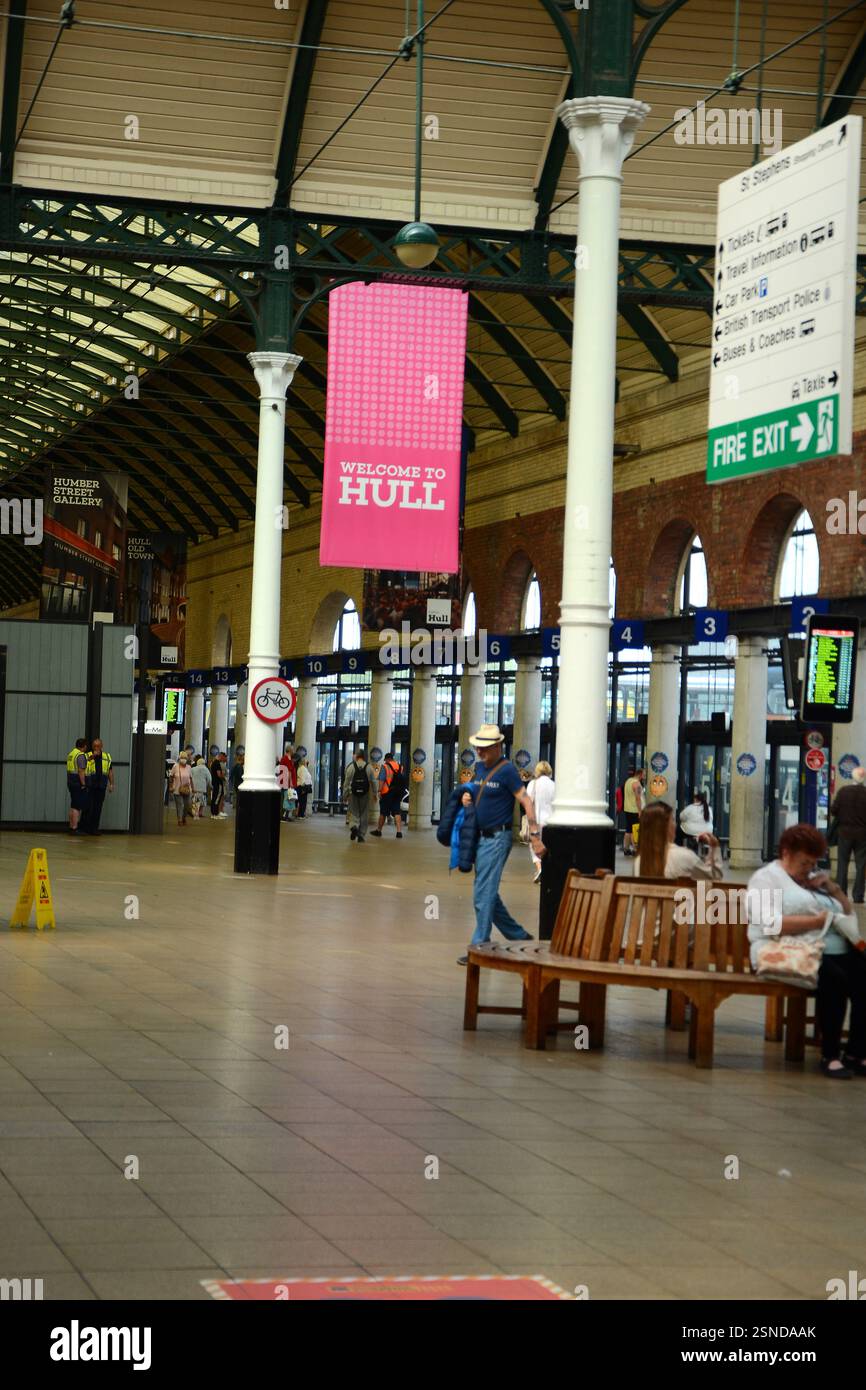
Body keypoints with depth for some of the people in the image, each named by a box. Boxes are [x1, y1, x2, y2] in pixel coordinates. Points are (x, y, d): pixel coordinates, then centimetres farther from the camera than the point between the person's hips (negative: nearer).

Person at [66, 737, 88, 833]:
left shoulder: (71, 754, 13)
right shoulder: (81, 755, -15)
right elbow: (81, 771, -21)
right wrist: (83, 784, -18)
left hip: (71, 782, 9)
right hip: (78, 783, -9)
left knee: (73, 806, 15)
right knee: (77, 807, -8)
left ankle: (71, 826, 19)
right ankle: (75, 828, -11)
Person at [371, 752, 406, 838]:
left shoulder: (385, 766, -8)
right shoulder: (399, 767, 9)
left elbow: (381, 780, -16)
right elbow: (402, 780, 17)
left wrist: (379, 791, -16)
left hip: (387, 793, -4)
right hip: (398, 793, 4)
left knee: (383, 812, 7)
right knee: (397, 812, 3)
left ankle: (378, 830, 19)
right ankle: (399, 831, -8)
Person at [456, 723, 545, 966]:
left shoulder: (507, 770, -13)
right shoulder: (479, 767, 11)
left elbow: (526, 802, -16)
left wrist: (535, 836, -23)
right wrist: (466, 796, 3)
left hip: (497, 839, -9)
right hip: (481, 837, 9)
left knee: (483, 895, -9)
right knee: (488, 894, 14)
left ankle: (479, 946, -4)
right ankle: (520, 937, 25)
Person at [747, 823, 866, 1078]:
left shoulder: (813, 878, 26)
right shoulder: (766, 878, 4)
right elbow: (771, 924, -13)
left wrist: (832, 887, 13)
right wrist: (819, 921, -13)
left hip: (835, 950, 7)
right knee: (835, 978, -34)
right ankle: (830, 1055, -22)